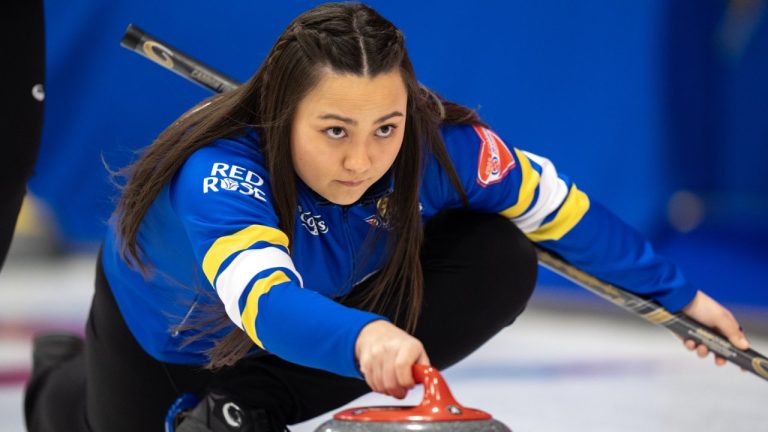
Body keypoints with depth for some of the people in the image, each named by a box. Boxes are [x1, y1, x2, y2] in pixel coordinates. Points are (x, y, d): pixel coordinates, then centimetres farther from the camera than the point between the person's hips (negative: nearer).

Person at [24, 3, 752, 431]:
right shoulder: (219, 172, -46)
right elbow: (265, 300, -63)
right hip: (168, 317, -3)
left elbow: (556, 205, -16)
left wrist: (678, 295, -5)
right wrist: (361, 336, -84)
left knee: (501, 263, -22)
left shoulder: (439, 146, -34)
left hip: (330, 293, 3)